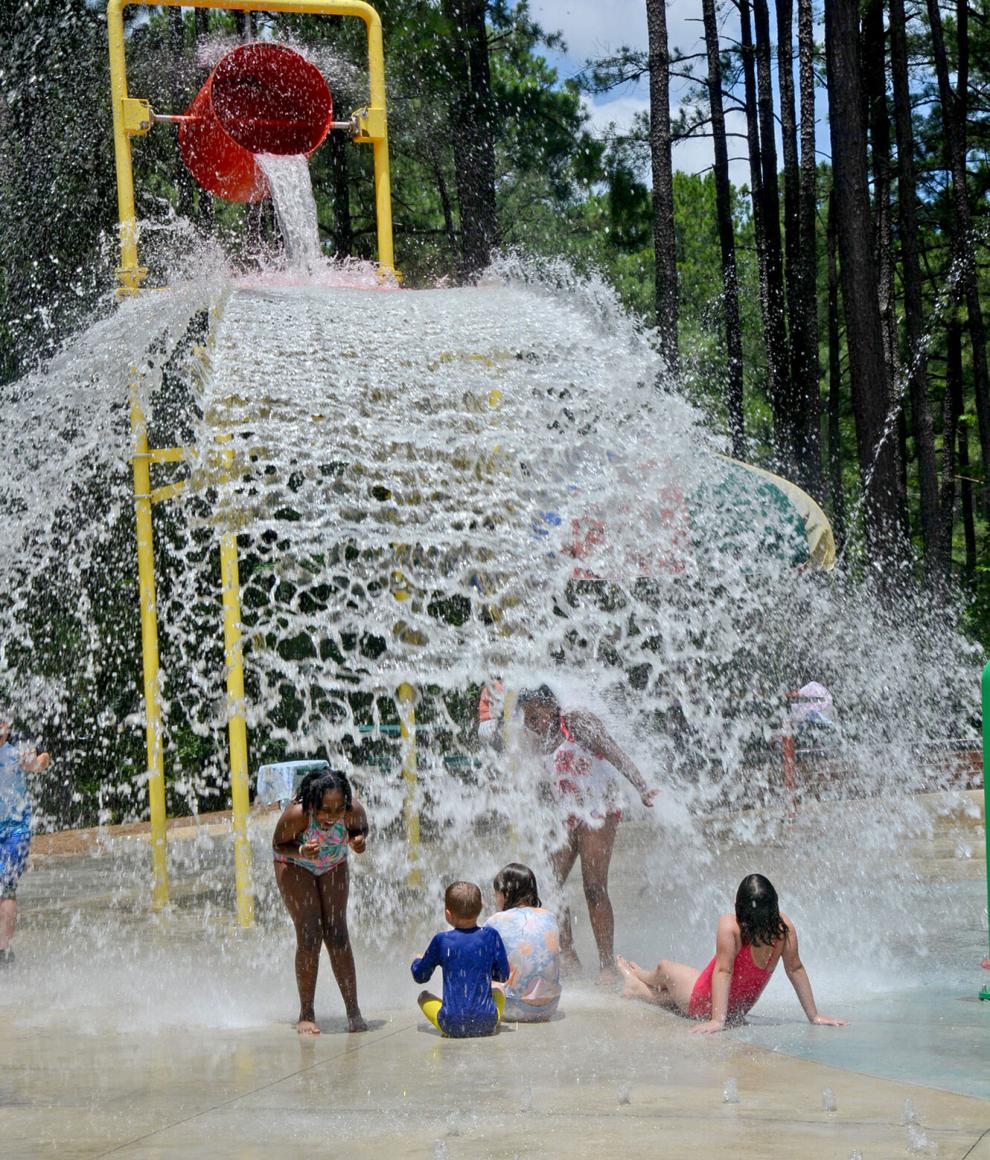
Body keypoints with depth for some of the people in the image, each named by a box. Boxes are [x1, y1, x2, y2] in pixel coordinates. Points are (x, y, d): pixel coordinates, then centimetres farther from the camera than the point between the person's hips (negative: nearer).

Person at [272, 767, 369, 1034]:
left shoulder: (353, 811, -31)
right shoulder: (296, 814, -38)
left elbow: (361, 828, -7)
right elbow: (278, 844, -21)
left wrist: (359, 840, -30)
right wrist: (301, 852, -41)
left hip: (333, 866, 2)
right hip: (296, 866, -2)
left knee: (337, 936, -4)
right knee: (309, 936, -10)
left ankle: (353, 1011, 2)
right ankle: (306, 1015, 1)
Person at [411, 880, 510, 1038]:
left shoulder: (441, 940, -5)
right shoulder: (490, 936, -3)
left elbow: (420, 976, 9)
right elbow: (503, 976, 5)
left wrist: (417, 961, 32)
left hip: (452, 1026, -2)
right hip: (487, 1024, 2)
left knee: (424, 996, 27)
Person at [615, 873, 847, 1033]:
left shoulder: (730, 926, -32)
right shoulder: (784, 928, -19)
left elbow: (723, 971, -34)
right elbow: (796, 969, -13)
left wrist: (717, 1020, -35)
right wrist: (814, 1016, -6)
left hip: (704, 1005, -4)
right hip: (740, 1011, 4)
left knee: (664, 968, 27)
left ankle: (637, 983, 58)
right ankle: (639, 989, 58)